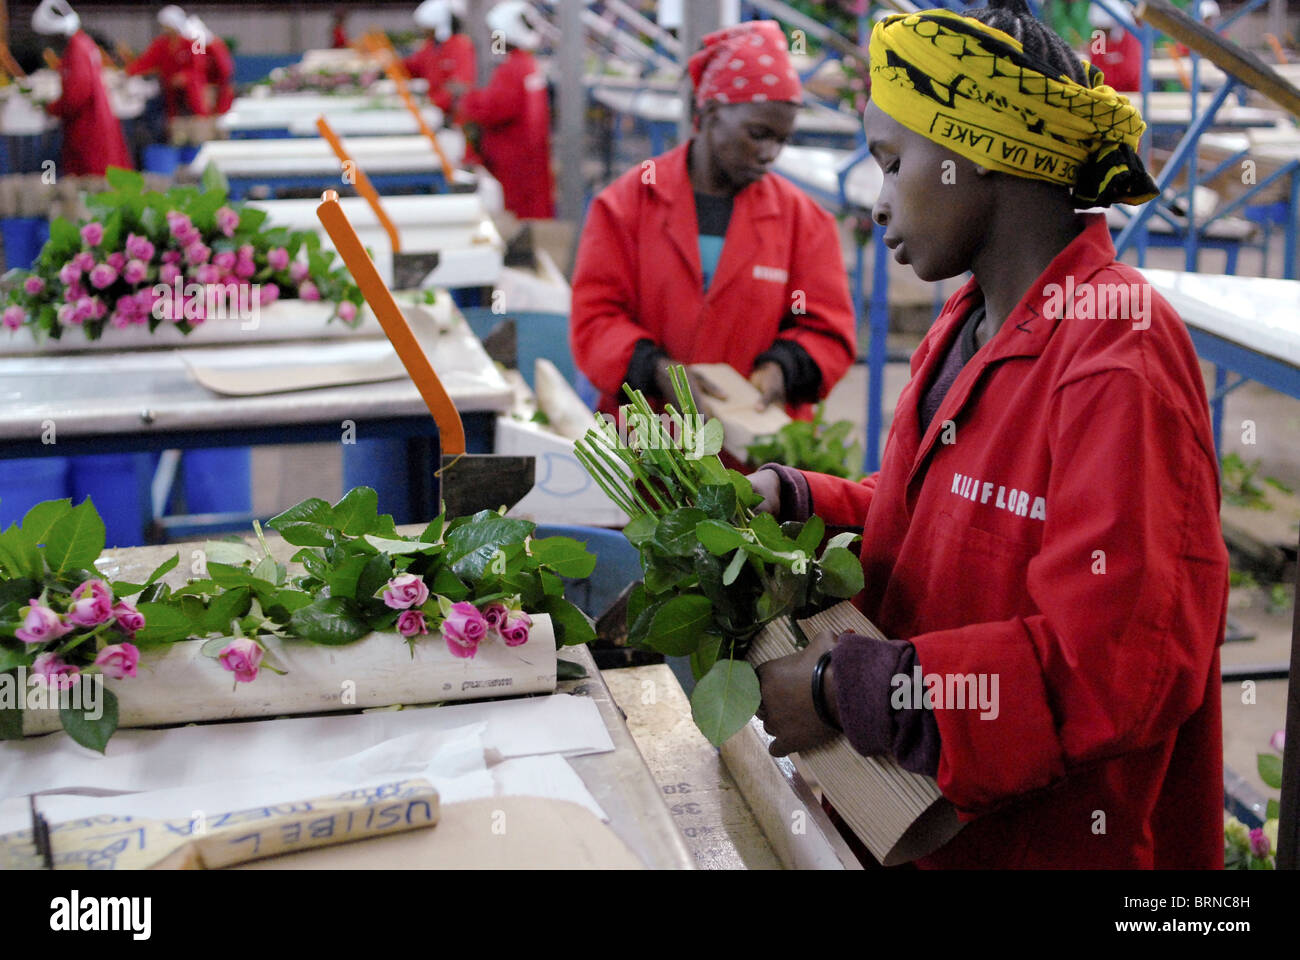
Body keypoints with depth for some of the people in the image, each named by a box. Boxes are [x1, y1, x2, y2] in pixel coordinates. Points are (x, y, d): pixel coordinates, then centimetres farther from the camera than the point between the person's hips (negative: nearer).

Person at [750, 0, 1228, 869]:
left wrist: (845, 689, -26)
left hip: (1054, 840, -8)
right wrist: (790, 498, 2)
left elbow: (1118, 666, -29)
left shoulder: (1119, 352, -23)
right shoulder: (968, 327, 7)